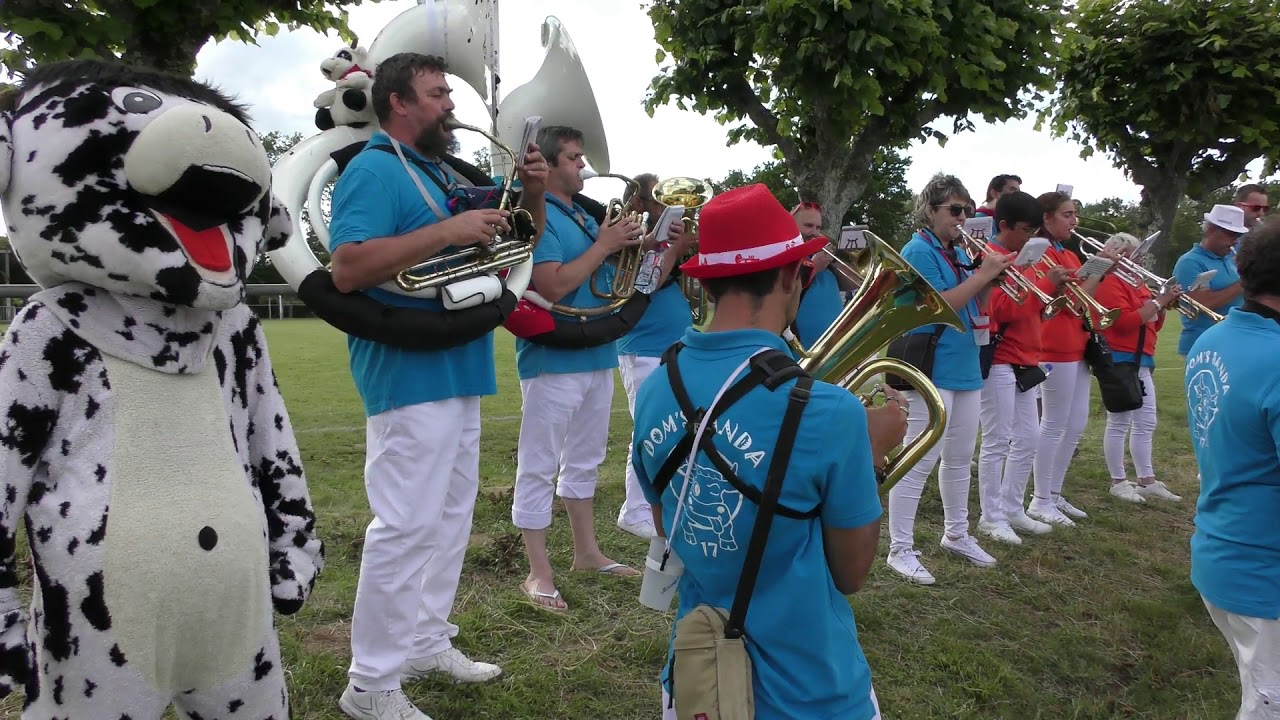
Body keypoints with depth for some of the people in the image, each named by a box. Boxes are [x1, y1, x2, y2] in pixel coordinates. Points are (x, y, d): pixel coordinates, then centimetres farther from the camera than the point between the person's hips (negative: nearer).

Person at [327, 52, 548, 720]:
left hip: (459, 372, 10)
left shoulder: (443, 173, 17)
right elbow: (346, 269, -24)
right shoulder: (373, 170, -10)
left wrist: (531, 195, 3)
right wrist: (448, 231, -24)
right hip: (410, 377, -10)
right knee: (405, 527, -5)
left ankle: (427, 642, 32)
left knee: (451, 514, 16)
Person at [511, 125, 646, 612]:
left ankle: (587, 552, 31)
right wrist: (603, 245, -16)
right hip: (553, 359, -9)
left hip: (597, 355, 9)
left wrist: (624, 247, 3)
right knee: (539, 466, -1)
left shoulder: (584, 215, 15)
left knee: (584, 460, 18)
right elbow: (553, 286, -23)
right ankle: (539, 573, 7)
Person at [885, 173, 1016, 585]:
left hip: (965, 369, 9)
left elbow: (972, 306, 16)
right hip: (932, 371, -9)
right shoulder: (918, 251, -11)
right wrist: (982, 275, -17)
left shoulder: (958, 253, 14)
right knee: (919, 462, -6)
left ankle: (956, 534, 32)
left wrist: (992, 278, 0)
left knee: (959, 458, 17)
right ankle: (900, 550, 2)